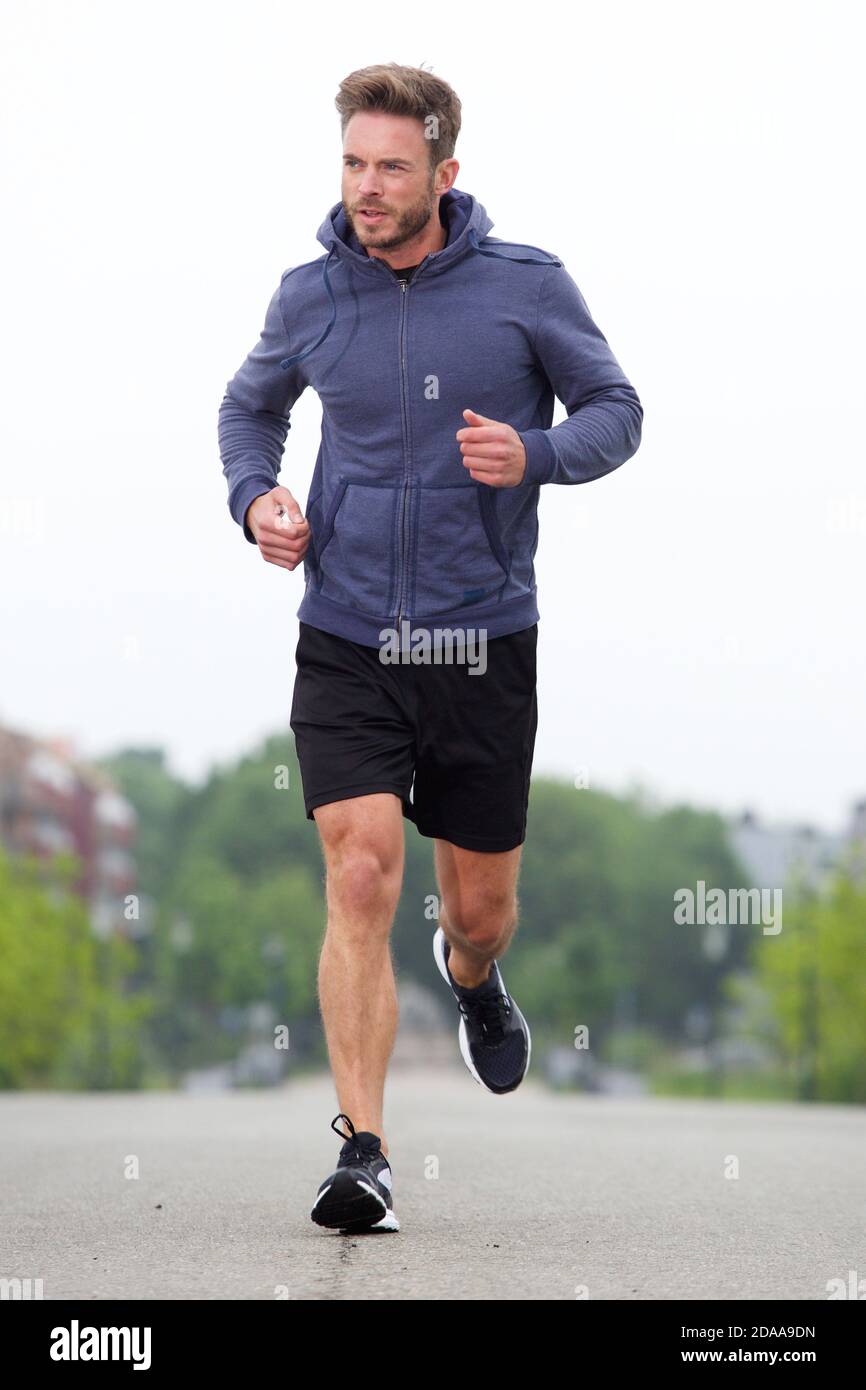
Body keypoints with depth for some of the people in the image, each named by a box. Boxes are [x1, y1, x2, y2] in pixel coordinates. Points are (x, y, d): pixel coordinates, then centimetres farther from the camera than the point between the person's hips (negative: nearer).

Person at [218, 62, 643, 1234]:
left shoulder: (528, 286, -4)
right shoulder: (309, 297, 1)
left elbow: (616, 410, 4)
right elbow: (250, 406, 19)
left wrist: (534, 454, -17)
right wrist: (255, 496, -2)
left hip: (484, 644, 0)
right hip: (345, 644, 0)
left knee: (481, 905, 12)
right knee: (361, 882, -15)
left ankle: (471, 976, 52)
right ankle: (362, 1152, -11)